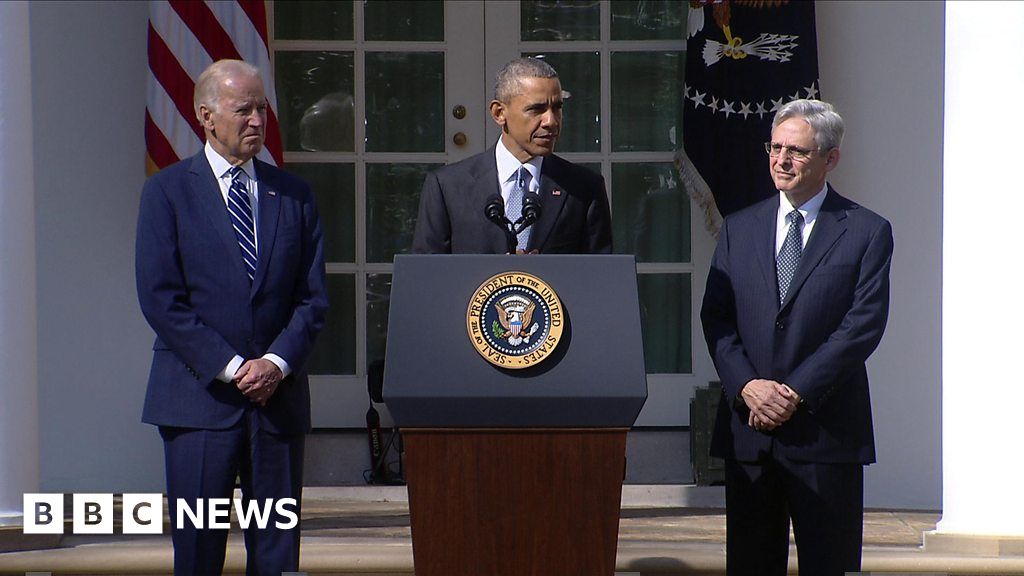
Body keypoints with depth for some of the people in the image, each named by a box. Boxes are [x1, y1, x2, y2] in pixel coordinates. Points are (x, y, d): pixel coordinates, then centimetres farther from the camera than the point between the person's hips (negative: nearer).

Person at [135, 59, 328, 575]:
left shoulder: (293, 195, 12)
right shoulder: (167, 191, 1)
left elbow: (313, 297, 8)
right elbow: (160, 298, -6)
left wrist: (276, 362, -9)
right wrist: (229, 367, -12)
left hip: (278, 393, 3)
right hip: (199, 396, -3)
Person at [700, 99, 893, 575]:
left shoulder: (867, 232, 1)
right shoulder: (740, 228, 13)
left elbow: (864, 324, -8)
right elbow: (715, 317, 6)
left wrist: (796, 392, -14)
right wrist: (746, 386, -11)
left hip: (826, 429, -3)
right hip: (747, 428, 3)